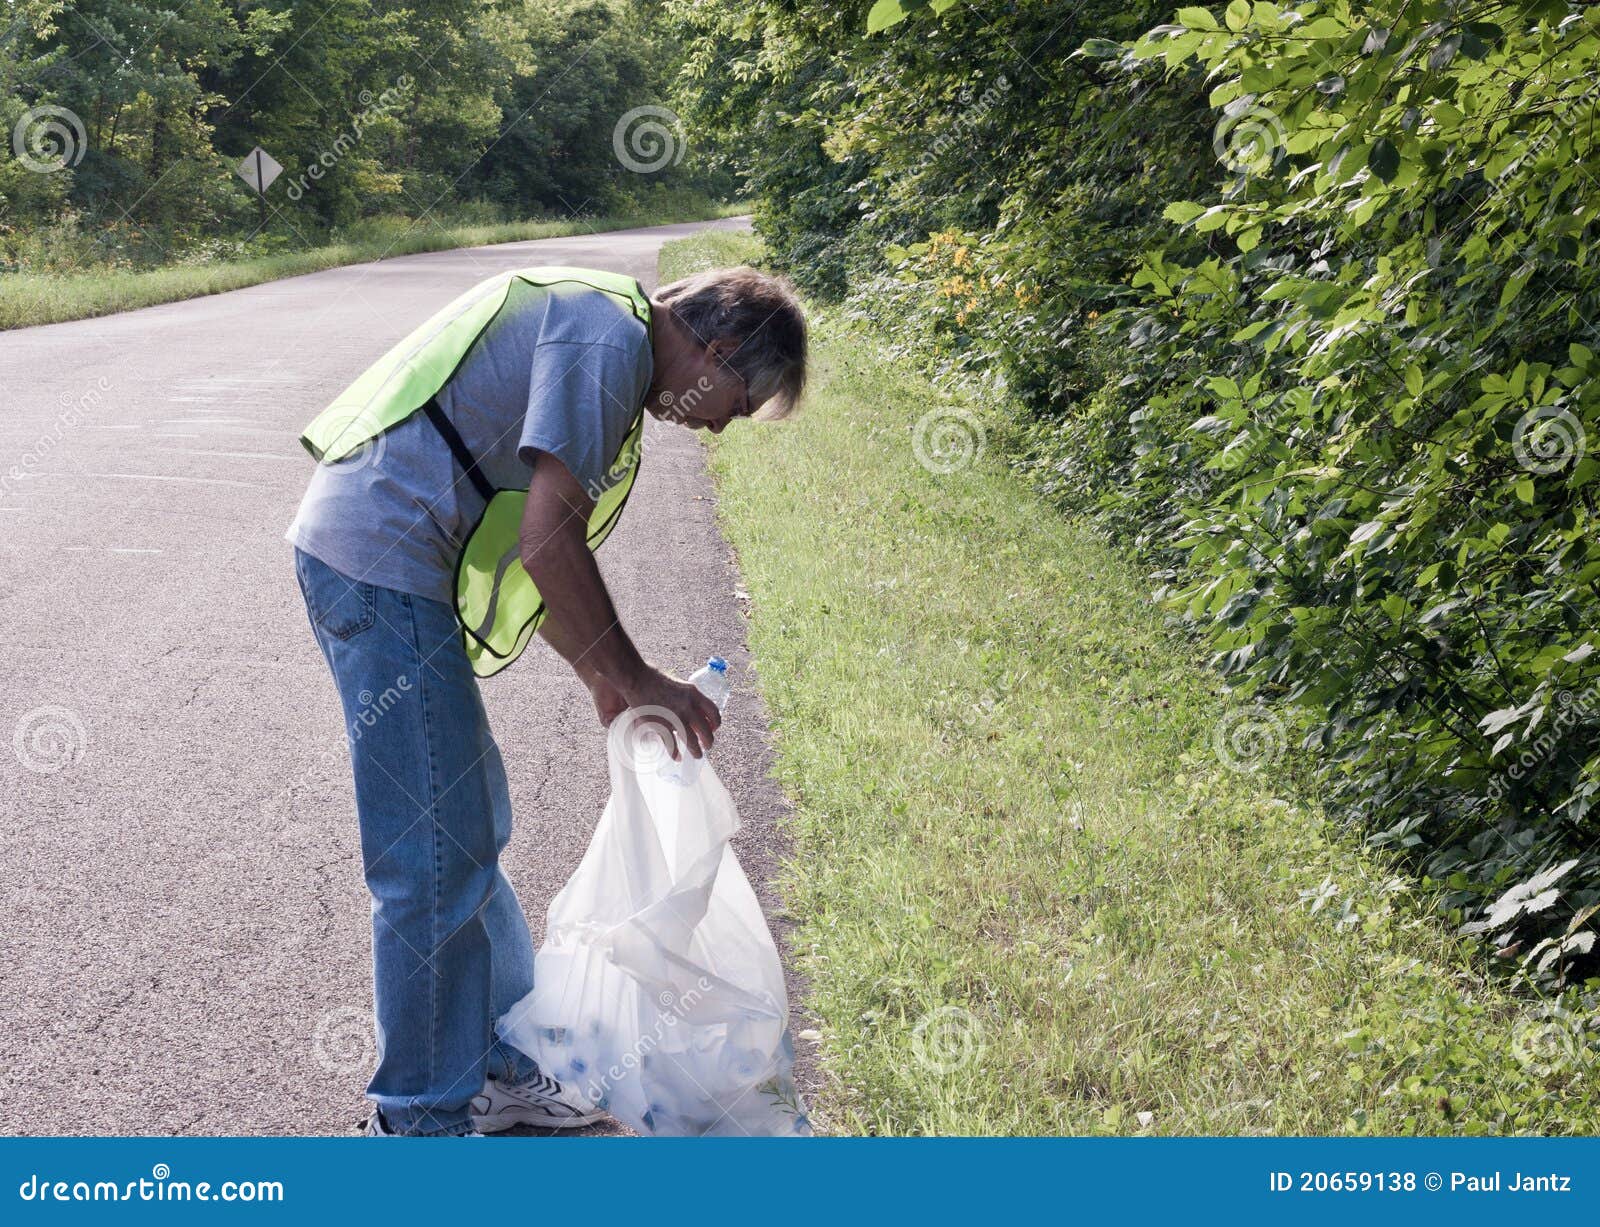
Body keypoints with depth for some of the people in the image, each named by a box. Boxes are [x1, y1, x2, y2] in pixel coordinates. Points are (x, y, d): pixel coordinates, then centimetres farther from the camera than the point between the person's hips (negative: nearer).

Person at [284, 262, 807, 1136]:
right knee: (437, 854, -4)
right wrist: (635, 678, -9)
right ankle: (423, 1118, 8)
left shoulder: (594, 332, 20)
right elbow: (549, 541, -19)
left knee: (469, 826, 18)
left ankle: (496, 1062, 31)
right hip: (381, 563, -11)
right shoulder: (611, 337, -12)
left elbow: (535, 545, 23)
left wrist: (602, 680, 21)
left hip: (363, 555, 11)